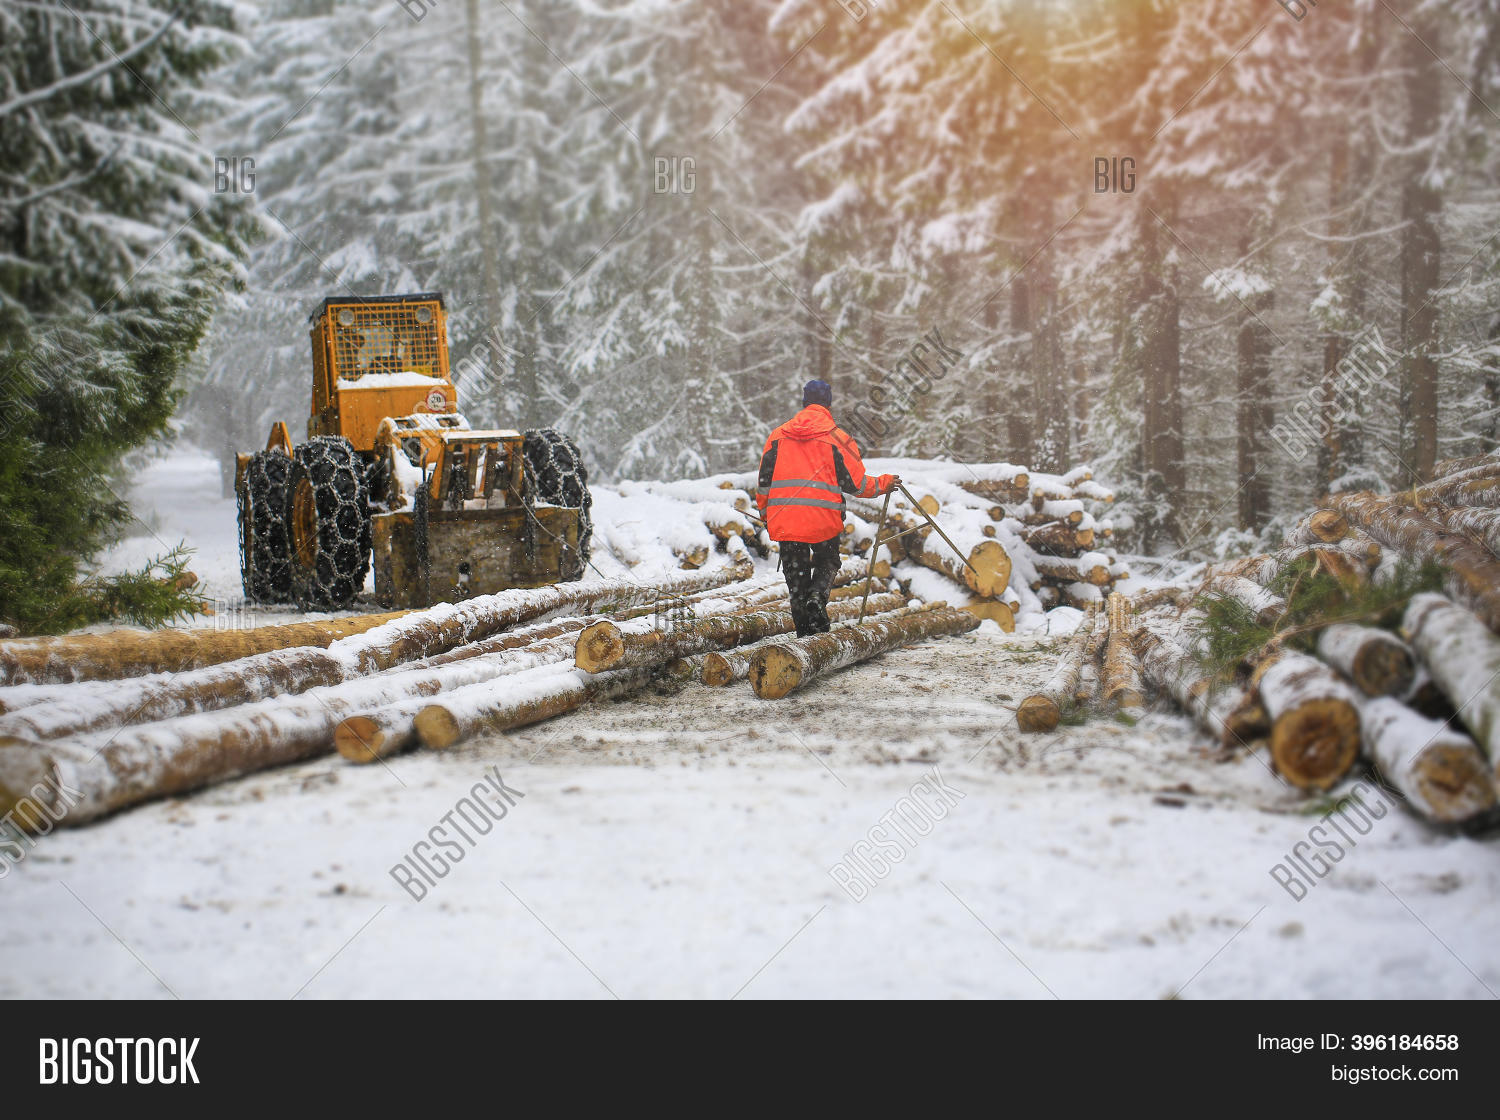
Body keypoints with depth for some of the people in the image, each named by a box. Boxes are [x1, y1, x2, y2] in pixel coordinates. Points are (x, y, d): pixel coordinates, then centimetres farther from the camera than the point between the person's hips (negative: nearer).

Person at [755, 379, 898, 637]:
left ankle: (804, 631, 10)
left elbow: (764, 481, 10)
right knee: (827, 563, 18)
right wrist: (884, 483, 17)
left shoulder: (778, 436, 8)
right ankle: (817, 597, -11)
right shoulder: (837, 437, -2)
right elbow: (856, 483, -1)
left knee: (796, 573, 11)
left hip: (784, 520, 2)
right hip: (823, 519, -2)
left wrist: (765, 515, 22)